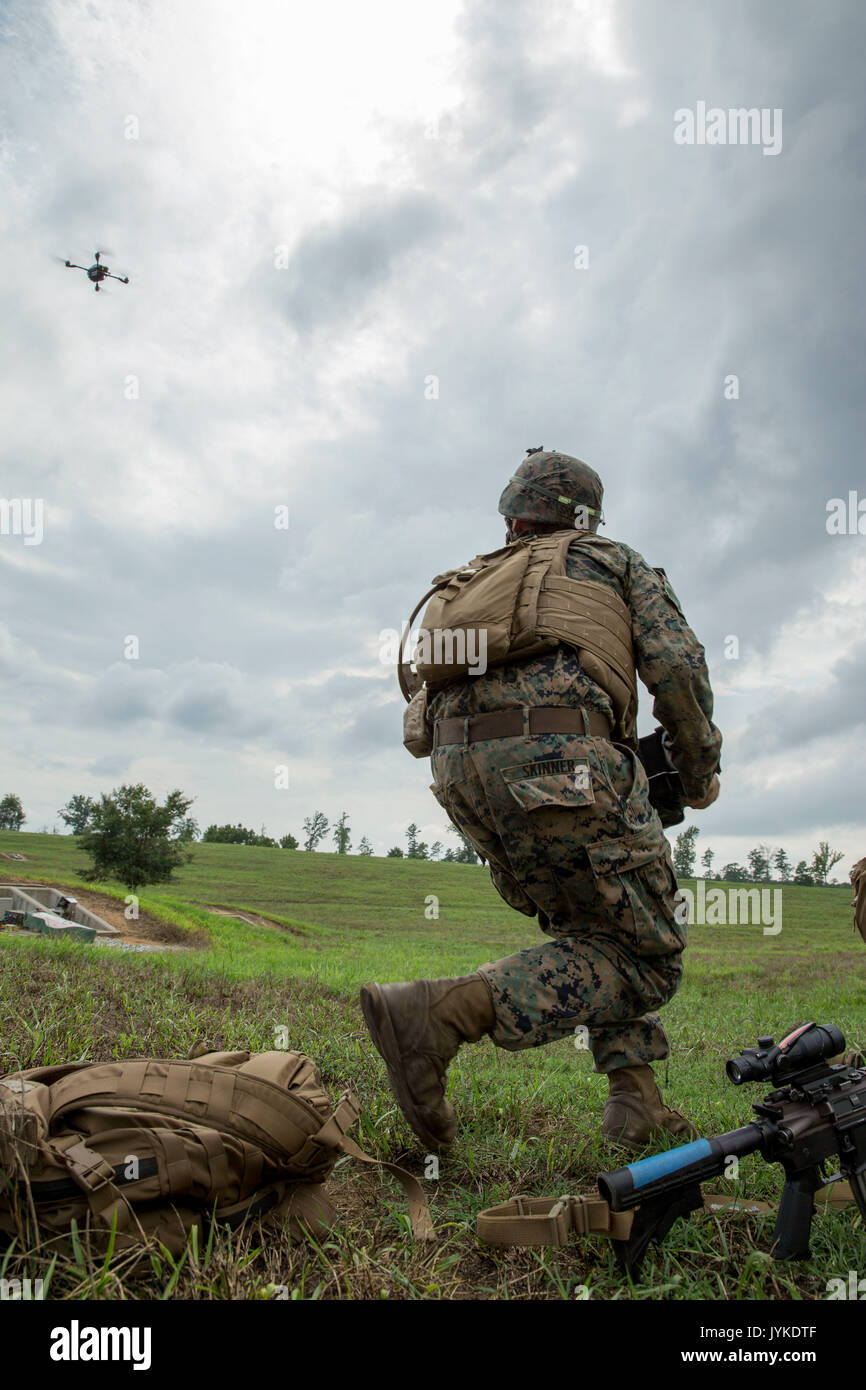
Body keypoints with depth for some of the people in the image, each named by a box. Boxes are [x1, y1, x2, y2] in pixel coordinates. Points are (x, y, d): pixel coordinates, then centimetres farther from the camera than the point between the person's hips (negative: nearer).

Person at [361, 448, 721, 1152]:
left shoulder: (476, 580, 32)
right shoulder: (614, 561, 19)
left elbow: (427, 706, 24)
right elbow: (677, 665, 4)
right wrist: (700, 769, 18)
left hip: (462, 770, 7)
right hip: (563, 758, -6)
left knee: (591, 931, 24)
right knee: (643, 954, 2)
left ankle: (635, 1102, 15)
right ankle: (440, 1013, -15)